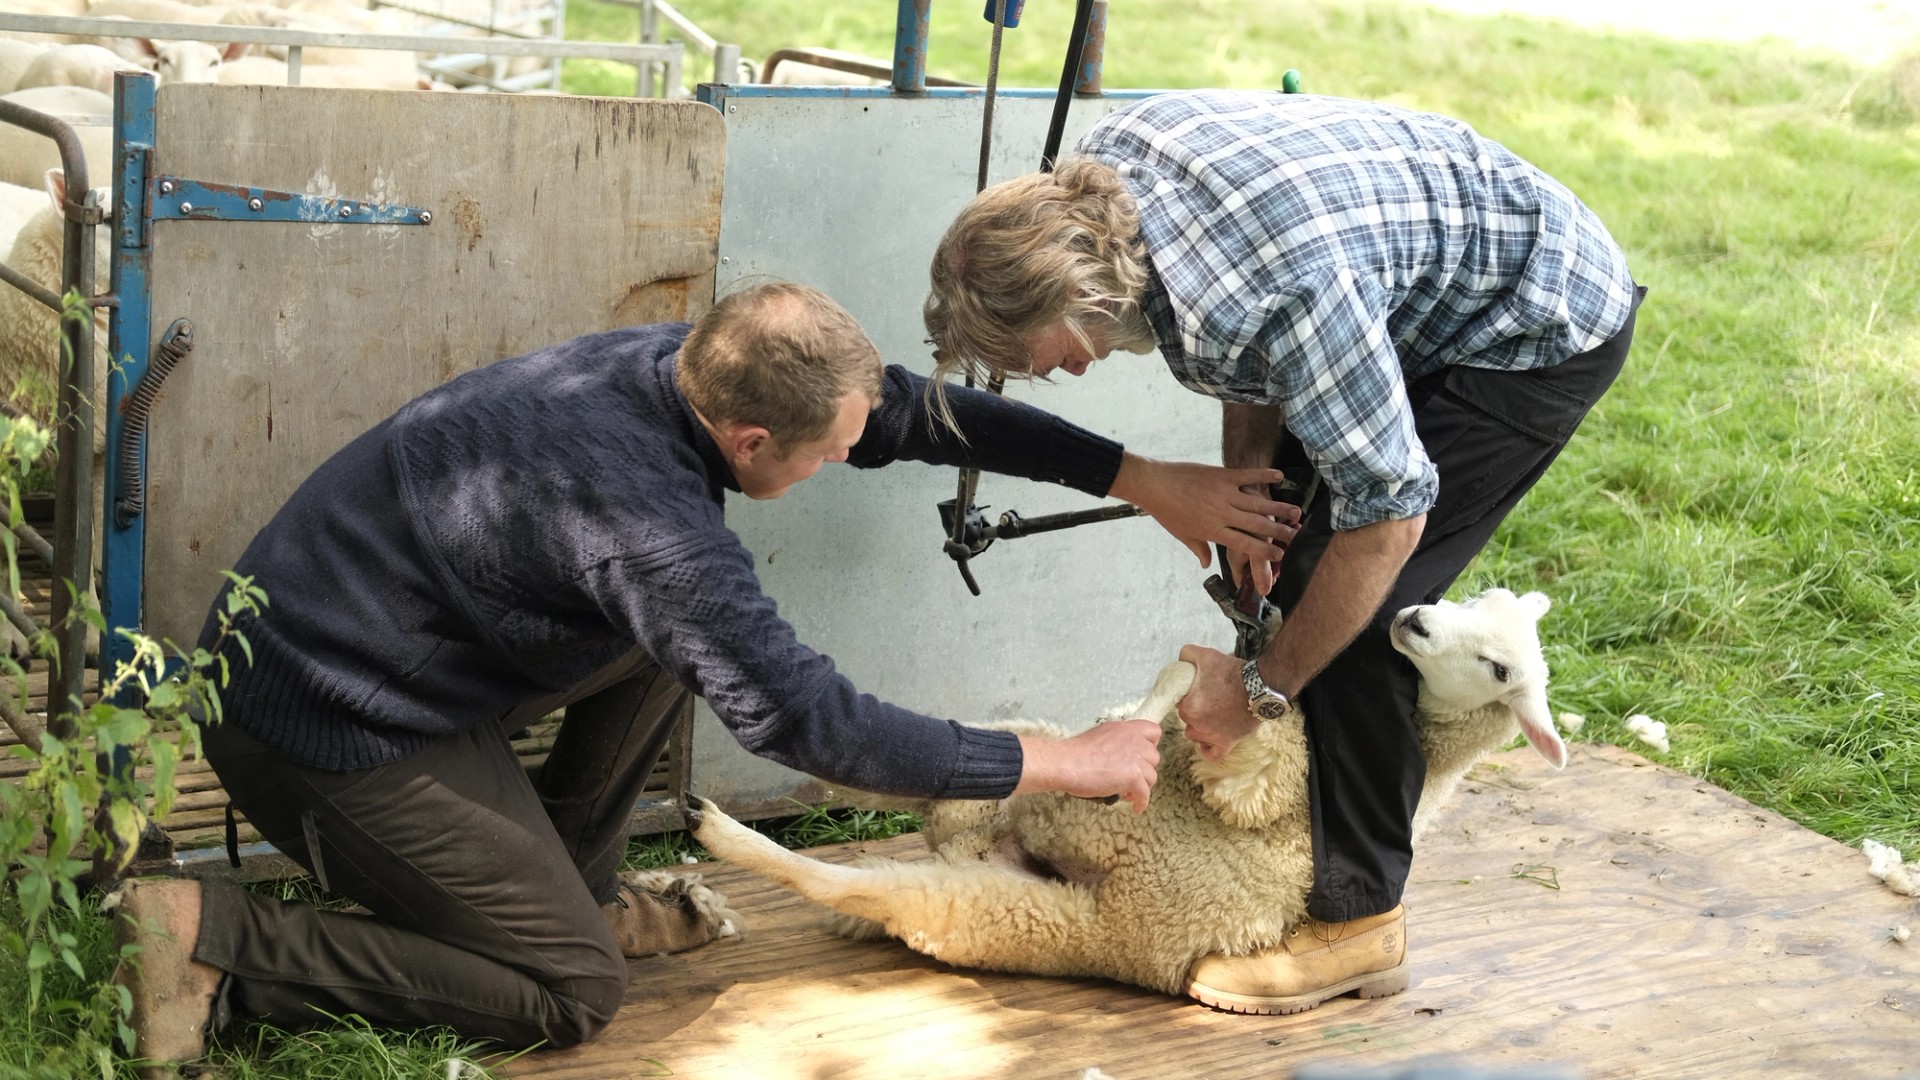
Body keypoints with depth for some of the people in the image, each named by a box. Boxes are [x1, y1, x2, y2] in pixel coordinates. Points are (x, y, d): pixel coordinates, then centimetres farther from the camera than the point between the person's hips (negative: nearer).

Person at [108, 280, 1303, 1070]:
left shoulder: (682, 360, -6)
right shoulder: (646, 517, -32)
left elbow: (913, 409, 2)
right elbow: (812, 722, -29)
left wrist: (1142, 478, 0)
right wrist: (1065, 762, -21)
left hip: (327, 629, 9)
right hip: (327, 720, -9)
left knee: (683, 626, 8)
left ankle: (573, 882, 21)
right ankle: (213, 936, -5)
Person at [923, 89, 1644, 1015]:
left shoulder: (1285, 293, -40)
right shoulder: (1103, 165, -14)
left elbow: (1389, 513, -30)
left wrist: (1261, 688, -20)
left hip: (1545, 328, -9)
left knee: (1362, 597, -15)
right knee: (1303, 572, 8)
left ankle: (1356, 918, -3)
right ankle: (1296, 822, 21)